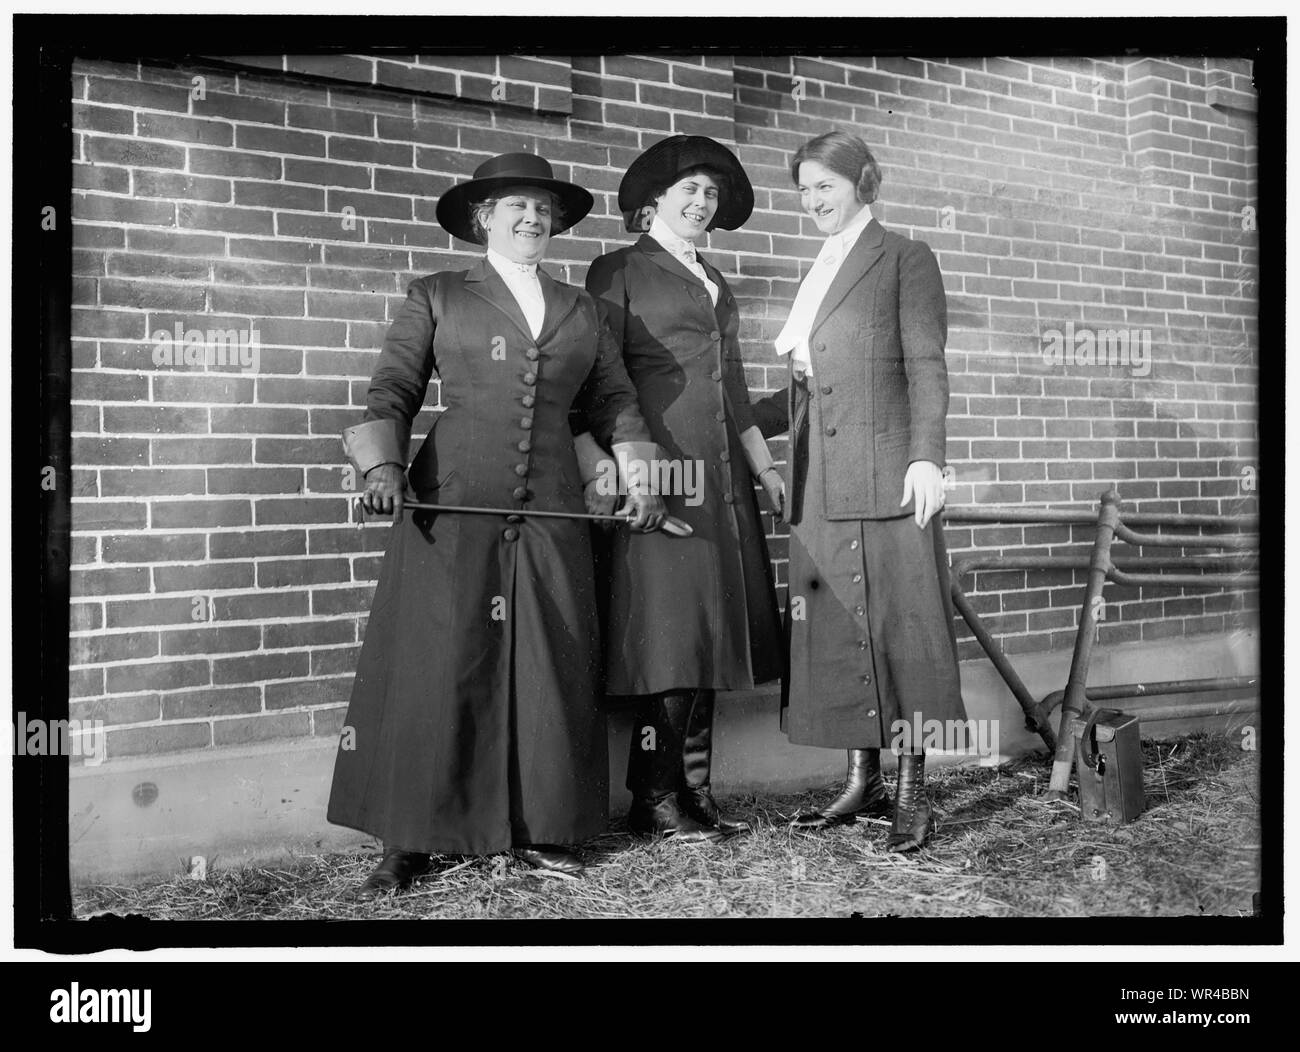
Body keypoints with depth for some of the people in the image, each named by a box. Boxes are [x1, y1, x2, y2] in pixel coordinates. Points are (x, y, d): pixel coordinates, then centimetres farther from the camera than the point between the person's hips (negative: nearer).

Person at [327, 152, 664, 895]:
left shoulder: (581, 310, 18)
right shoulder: (436, 298, 10)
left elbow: (616, 400, 17)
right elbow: (393, 391, 5)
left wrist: (641, 479, 6)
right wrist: (384, 464, -11)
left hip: (552, 512, 3)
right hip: (452, 507, -3)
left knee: (552, 666, 3)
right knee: (439, 664, -3)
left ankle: (545, 828, 15)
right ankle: (412, 840, 6)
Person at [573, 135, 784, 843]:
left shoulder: (715, 282, 25)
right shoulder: (618, 272, 3)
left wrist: (765, 467, 20)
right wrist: (599, 473, -18)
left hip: (722, 481, 7)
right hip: (660, 475, -7)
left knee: (709, 631, 5)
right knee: (669, 632, -7)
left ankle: (694, 791, 12)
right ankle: (655, 799, 2)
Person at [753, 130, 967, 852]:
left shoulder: (904, 259, 4)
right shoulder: (818, 273, 21)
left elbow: (925, 367, -5)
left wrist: (926, 457, -15)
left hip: (885, 473, -6)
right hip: (821, 484, 7)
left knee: (898, 623, -3)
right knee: (837, 630, 6)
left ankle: (912, 794, 5)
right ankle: (862, 782, 16)